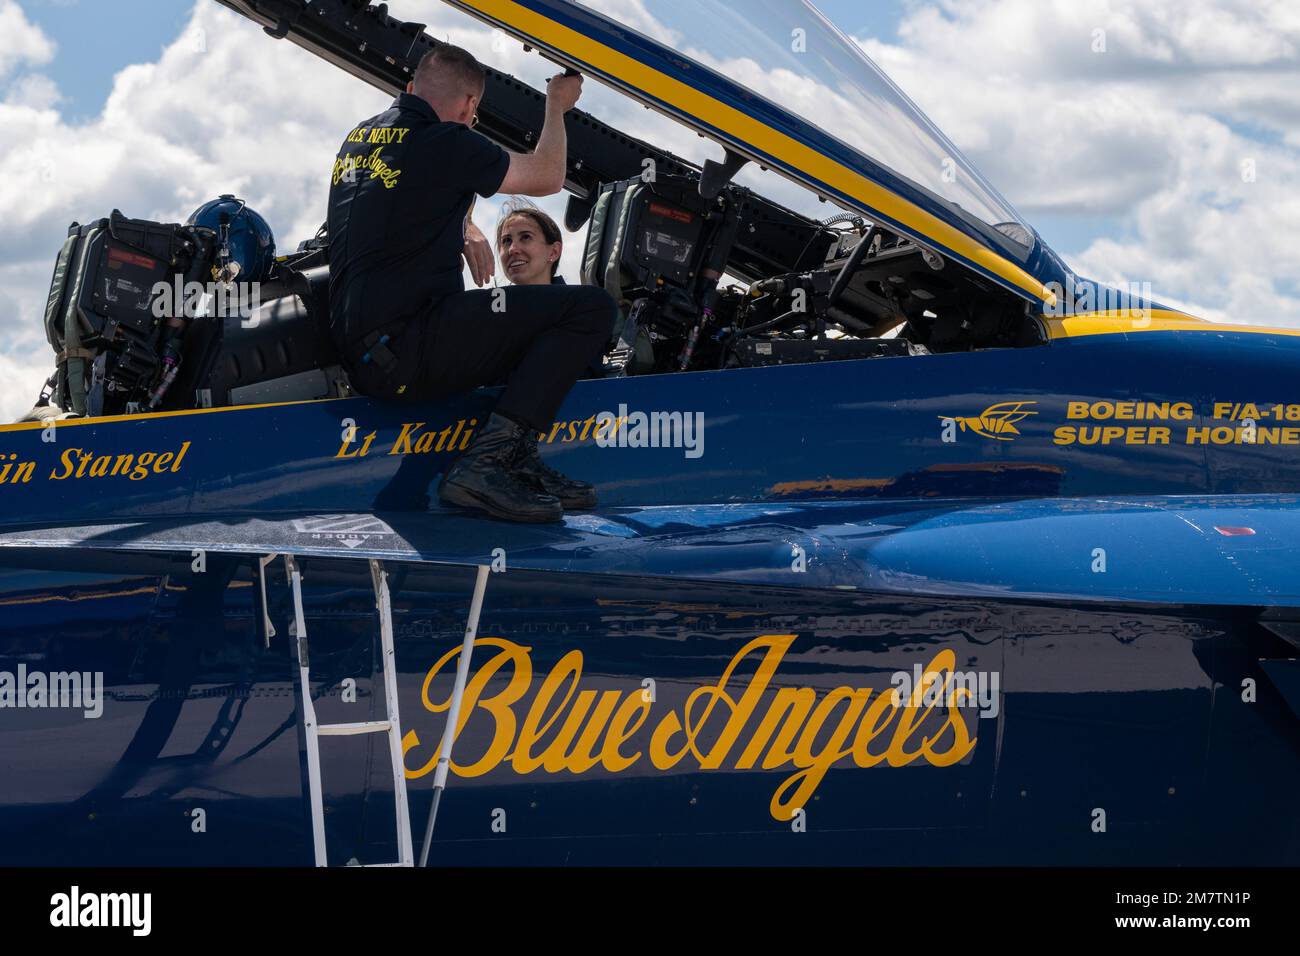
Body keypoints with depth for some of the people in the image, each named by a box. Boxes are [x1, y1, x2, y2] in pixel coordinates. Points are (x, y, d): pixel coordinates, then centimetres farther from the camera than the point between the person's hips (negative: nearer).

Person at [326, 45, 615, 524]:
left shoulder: (358, 137, 18)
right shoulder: (445, 142, -9)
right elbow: (548, 177, 4)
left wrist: (464, 227, 19)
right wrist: (557, 106, 21)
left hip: (361, 356, 10)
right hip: (408, 349, -9)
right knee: (589, 309, -12)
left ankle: (520, 464, 11)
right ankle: (484, 465, -19)